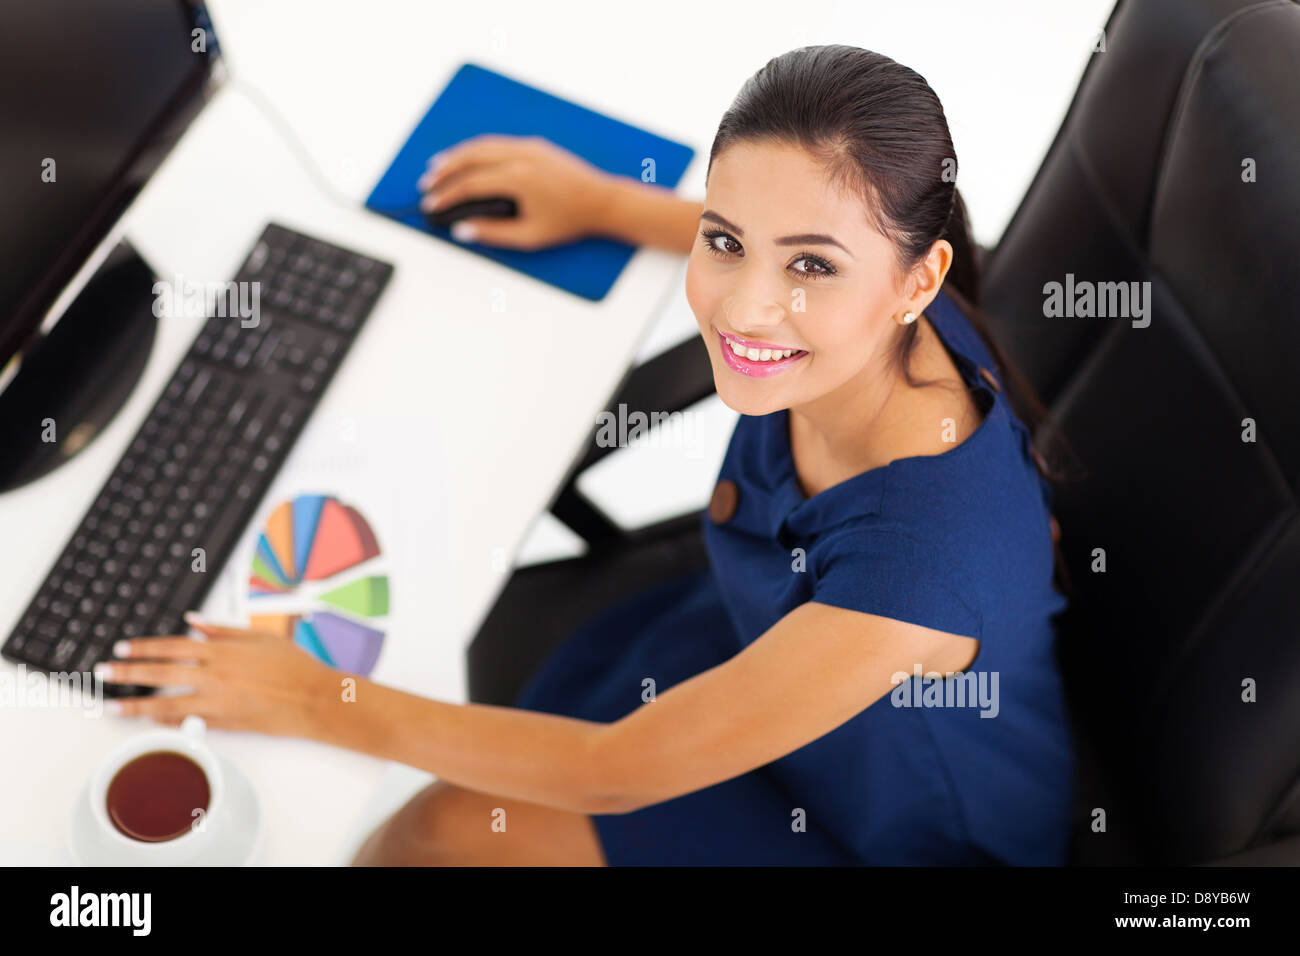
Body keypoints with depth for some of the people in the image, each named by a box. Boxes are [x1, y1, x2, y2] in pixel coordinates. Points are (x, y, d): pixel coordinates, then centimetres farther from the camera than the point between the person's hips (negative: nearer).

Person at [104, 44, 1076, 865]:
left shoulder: (921, 558, -42)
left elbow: (613, 773, -29)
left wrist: (320, 704, -21)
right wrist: (602, 201, 15)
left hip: (917, 831, -6)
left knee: (444, 834, -4)